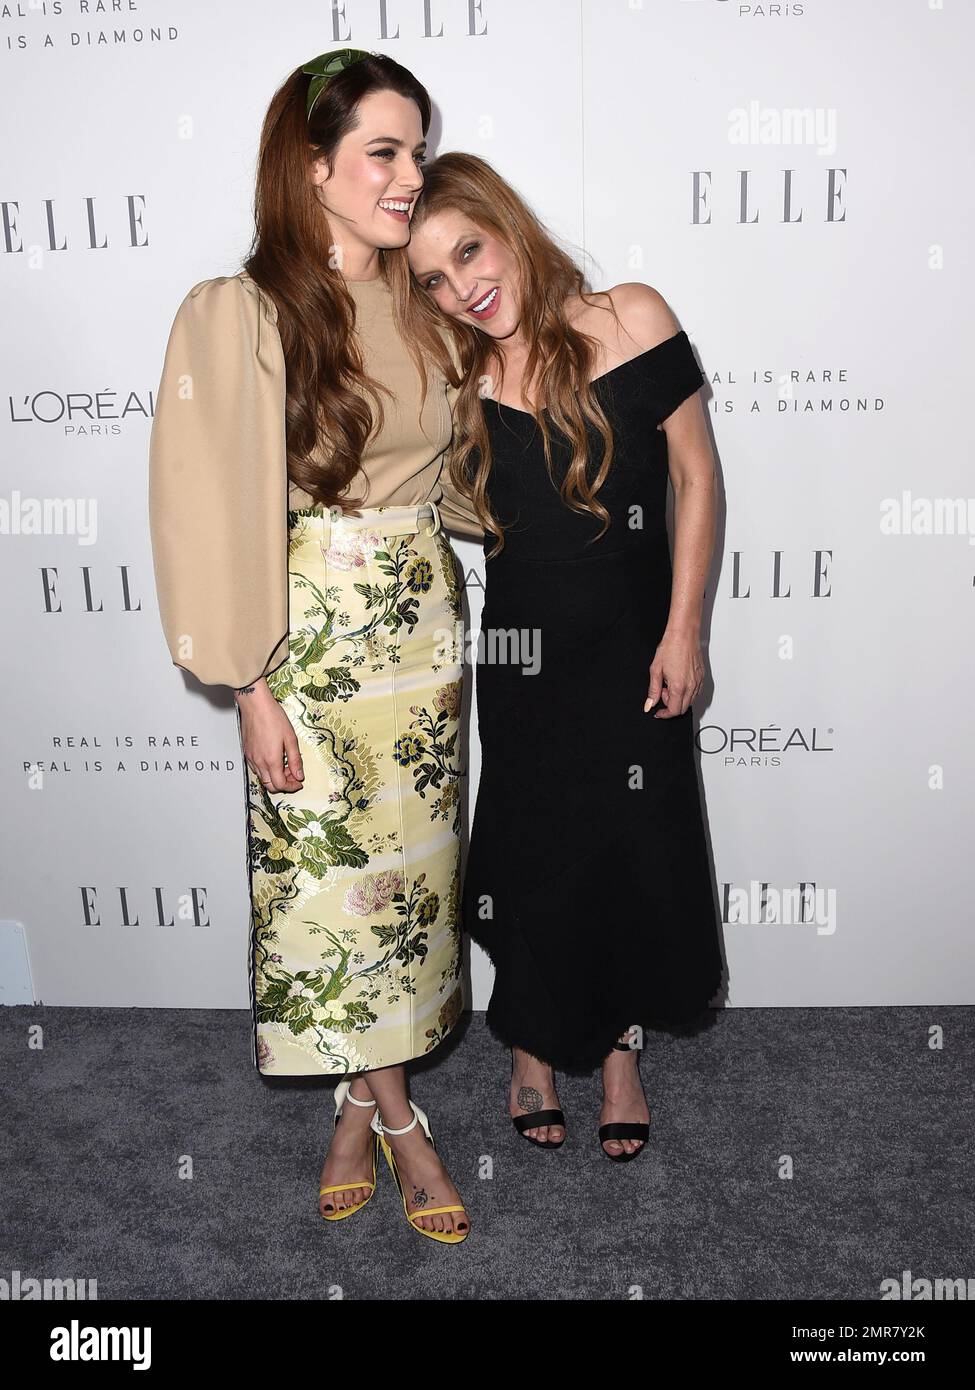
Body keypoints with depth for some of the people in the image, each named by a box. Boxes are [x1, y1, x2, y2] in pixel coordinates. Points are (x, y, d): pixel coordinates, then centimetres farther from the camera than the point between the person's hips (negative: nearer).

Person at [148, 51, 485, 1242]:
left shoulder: (419, 307, 8)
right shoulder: (242, 315, -11)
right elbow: (223, 511, -12)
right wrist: (253, 688, -14)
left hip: (424, 628, 6)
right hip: (316, 641, -6)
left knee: (408, 868, 12)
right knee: (330, 878, 3)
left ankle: (357, 1106, 31)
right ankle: (398, 1116, 23)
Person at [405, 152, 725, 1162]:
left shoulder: (631, 321, -9)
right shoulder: (458, 377, -2)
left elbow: (695, 475, -6)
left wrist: (682, 631, -9)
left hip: (635, 642, -1)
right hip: (522, 652, 1)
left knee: (637, 849, 8)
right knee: (534, 850, 11)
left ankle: (620, 1049, 33)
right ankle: (534, 1045, 36)